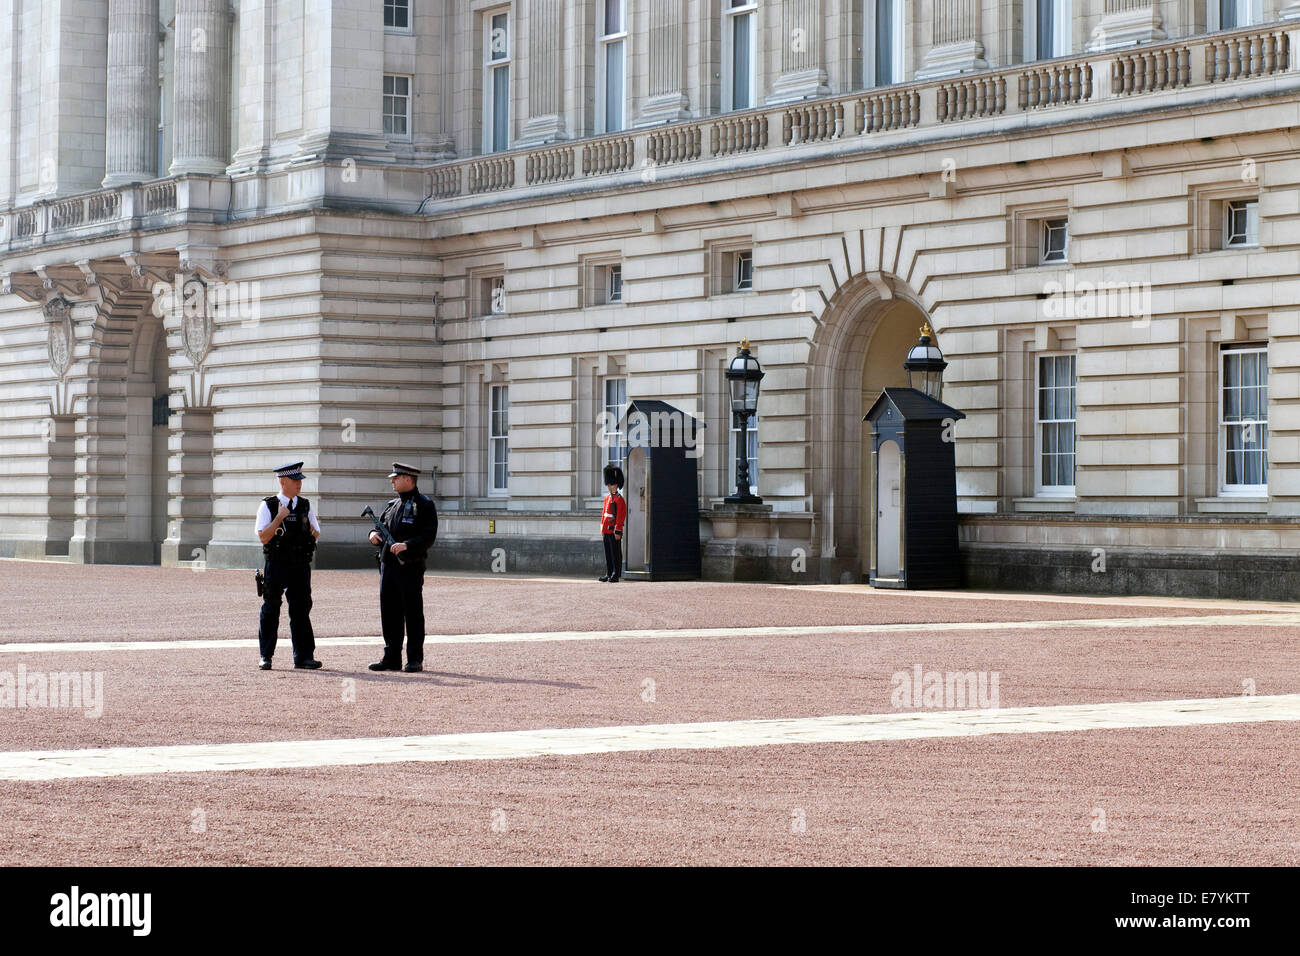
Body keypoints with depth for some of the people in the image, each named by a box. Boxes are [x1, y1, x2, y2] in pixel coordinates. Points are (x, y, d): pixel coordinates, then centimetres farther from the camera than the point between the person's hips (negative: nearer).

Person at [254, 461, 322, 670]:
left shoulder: (305, 506, 11)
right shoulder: (268, 506, -1)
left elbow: (316, 535, 16)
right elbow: (263, 537, -10)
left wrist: (311, 529, -3)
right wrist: (279, 518, -15)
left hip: (301, 566, 3)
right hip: (276, 566, -3)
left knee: (301, 610, 3)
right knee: (270, 611, 0)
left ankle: (303, 656, 6)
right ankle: (265, 657, 6)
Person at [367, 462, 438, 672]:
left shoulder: (424, 505, -4)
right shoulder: (391, 505, 17)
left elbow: (428, 537, -12)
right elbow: (382, 529, 21)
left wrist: (406, 545, -25)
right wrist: (374, 535, -2)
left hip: (411, 568, -7)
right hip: (388, 566, 7)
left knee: (413, 614, -1)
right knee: (389, 613, 8)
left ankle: (415, 660, 4)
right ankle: (392, 658, 14)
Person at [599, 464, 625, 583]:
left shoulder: (620, 499, -10)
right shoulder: (607, 498, 15)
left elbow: (621, 517, -14)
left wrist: (617, 532, -17)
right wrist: (602, 528, 18)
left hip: (614, 531, -8)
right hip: (606, 531, 8)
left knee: (616, 554, -3)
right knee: (608, 554, 12)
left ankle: (616, 575, -1)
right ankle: (609, 574, 17)